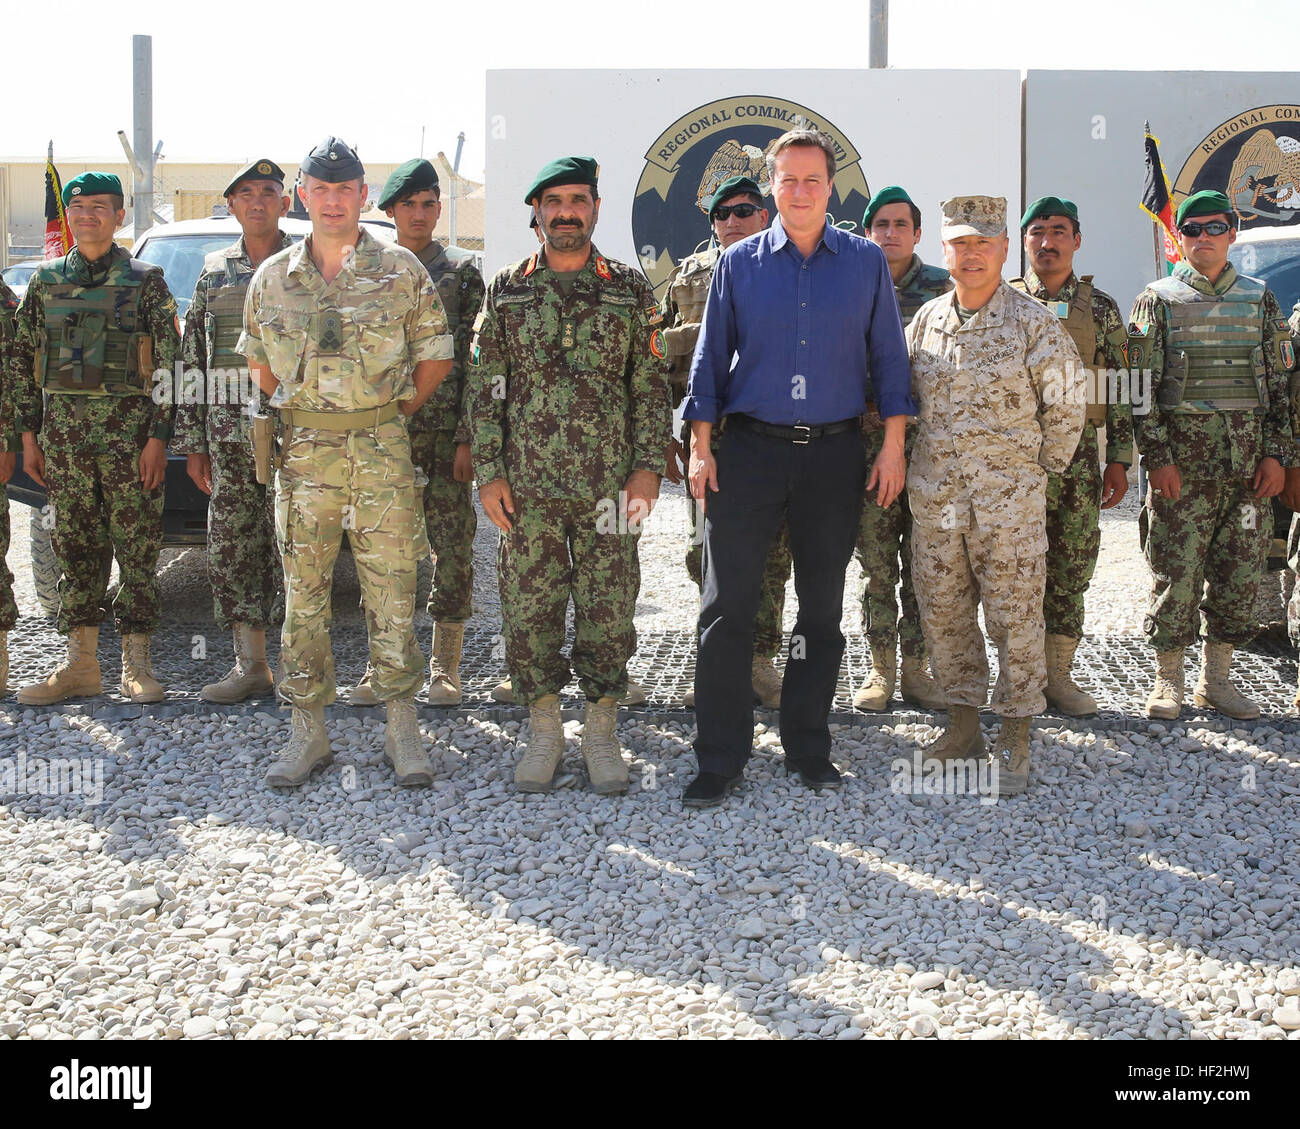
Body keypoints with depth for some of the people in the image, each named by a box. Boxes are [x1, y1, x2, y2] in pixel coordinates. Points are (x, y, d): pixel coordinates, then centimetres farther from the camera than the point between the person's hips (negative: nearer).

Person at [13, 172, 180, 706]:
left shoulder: (145, 282, 1)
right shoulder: (46, 280, 11)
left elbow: (169, 364, -2)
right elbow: (23, 360, 13)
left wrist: (158, 437, -9)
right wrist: (29, 435, 7)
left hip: (130, 430, -3)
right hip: (63, 430, 3)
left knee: (138, 547, -1)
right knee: (74, 547, 6)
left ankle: (136, 664, 7)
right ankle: (80, 663, 12)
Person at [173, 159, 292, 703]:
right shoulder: (214, 271, 14)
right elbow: (191, 360, 14)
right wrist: (192, 442, 9)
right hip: (229, 428, 4)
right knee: (233, 544, 2)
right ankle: (250, 666, 8)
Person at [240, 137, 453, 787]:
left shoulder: (401, 270, 3)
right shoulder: (273, 277, 9)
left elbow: (435, 354, 8)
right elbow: (258, 360, 19)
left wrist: (393, 412, 3)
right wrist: (287, 417, 9)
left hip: (381, 449, -2)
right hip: (301, 451, 2)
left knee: (392, 592, 1)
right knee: (303, 594, 5)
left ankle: (402, 727, 12)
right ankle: (308, 732, 13)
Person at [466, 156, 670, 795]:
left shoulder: (630, 291, 6)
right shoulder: (506, 291, 7)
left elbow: (651, 386, 6)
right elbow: (484, 387, 5)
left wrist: (648, 466, -3)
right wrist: (489, 472, -2)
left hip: (609, 483, 0)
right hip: (526, 485, 1)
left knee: (608, 609, 3)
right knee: (529, 609, 4)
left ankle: (601, 733, 16)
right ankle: (543, 732, 18)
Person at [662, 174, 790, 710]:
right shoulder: (687, 276, 13)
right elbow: (664, 356, 14)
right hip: (706, 435, 2)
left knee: (769, 554, 1)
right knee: (708, 550, 4)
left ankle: (761, 661, 12)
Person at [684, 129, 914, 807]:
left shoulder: (866, 263, 6)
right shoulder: (739, 263, 6)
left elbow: (887, 357, 7)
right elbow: (711, 356, 7)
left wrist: (893, 447, 1)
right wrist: (701, 446, 0)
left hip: (834, 453, 1)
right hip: (750, 450, -1)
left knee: (822, 608, 8)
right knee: (727, 606, -4)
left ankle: (807, 747, 21)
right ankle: (720, 759, 4)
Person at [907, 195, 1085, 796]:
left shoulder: (1034, 324, -6)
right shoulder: (925, 320, 6)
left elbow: (1065, 407, 0)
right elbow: (904, 392, 20)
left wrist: (1042, 467, 6)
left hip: (1010, 498, -4)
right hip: (935, 497, 5)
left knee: (1014, 617, -1)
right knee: (943, 611, 10)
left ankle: (1015, 742, 8)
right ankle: (963, 723, 24)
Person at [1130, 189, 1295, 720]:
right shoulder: (1158, 300, 2)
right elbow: (1141, 387, -2)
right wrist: (1157, 457, -11)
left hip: (1249, 464, 3)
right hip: (1181, 461, -3)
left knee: (1240, 572, 5)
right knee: (1176, 571, -2)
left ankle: (1216, 677, 18)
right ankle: (1168, 679, 11)